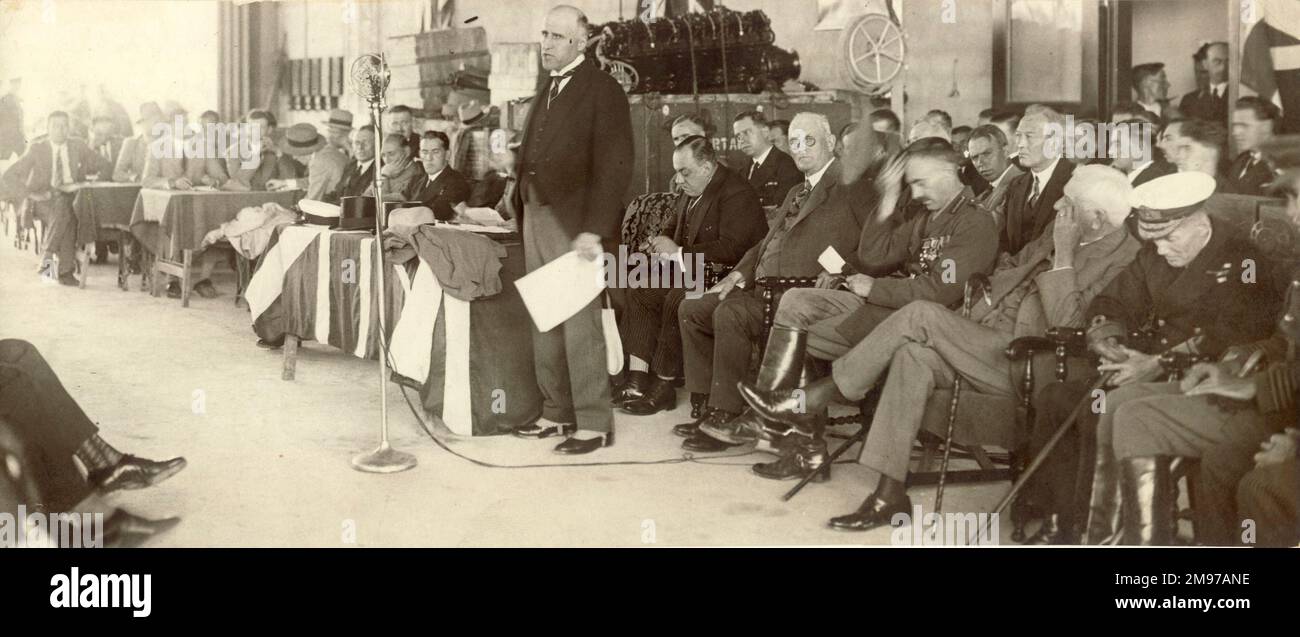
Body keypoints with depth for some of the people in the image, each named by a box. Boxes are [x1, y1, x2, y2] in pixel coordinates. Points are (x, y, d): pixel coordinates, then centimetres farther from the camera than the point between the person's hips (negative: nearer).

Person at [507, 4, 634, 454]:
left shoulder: (602, 90, -6)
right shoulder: (548, 88, 17)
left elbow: (614, 165, -13)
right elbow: (534, 155, 15)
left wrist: (593, 229, -19)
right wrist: (521, 205, 3)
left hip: (572, 222, -8)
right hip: (536, 216, 8)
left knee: (579, 325, -6)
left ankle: (594, 424, 1)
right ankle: (556, 413, 20)